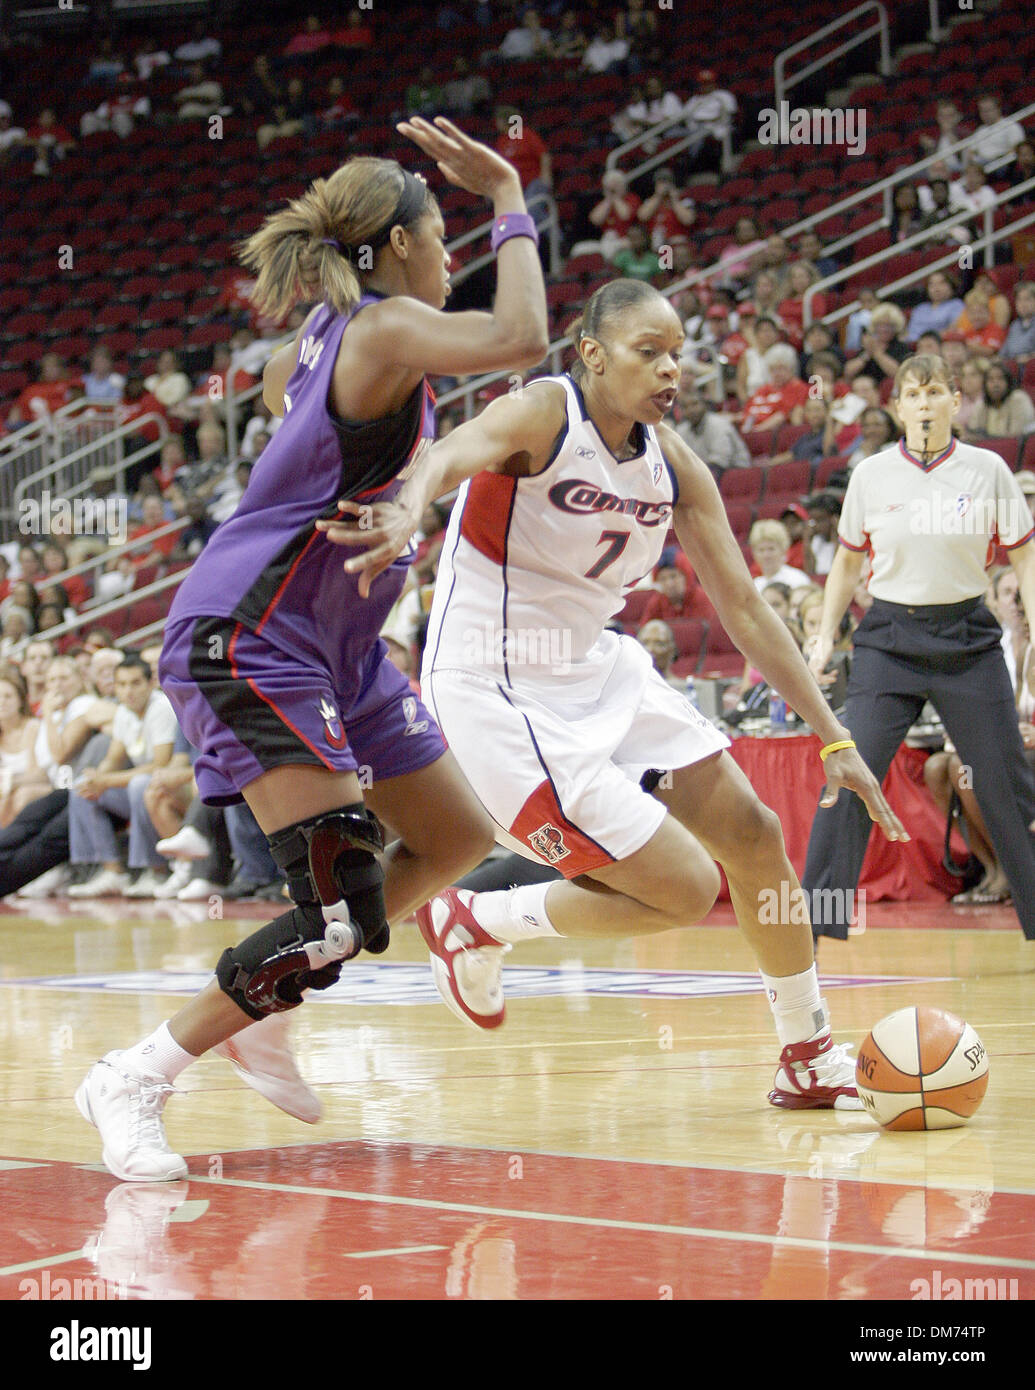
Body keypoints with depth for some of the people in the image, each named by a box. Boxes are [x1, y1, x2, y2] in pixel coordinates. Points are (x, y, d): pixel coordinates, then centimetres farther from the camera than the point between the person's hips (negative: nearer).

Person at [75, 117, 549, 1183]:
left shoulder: (336, 327, 12)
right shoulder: (385, 325, -15)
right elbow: (520, 341, -32)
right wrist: (509, 201, -22)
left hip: (335, 644, 11)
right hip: (249, 641, -11)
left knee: (456, 841, 16)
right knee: (342, 910, -17)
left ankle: (257, 1016, 24)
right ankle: (131, 1083, -5)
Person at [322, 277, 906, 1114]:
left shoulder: (672, 464, 2)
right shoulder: (545, 416, -18)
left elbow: (744, 608, 6)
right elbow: (454, 454, -40)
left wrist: (834, 739, 4)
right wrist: (411, 511, -65)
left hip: (600, 670, 8)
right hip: (501, 693, -8)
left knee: (753, 836, 7)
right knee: (684, 890, -10)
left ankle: (810, 1059, 24)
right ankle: (476, 926, 9)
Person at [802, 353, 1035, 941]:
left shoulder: (987, 469, -2)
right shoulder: (871, 475, 1)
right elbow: (849, 561, 14)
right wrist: (827, 634, 10)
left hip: (967, 639, 0)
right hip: (889, 639, 0)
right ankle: (811, 924, -4)